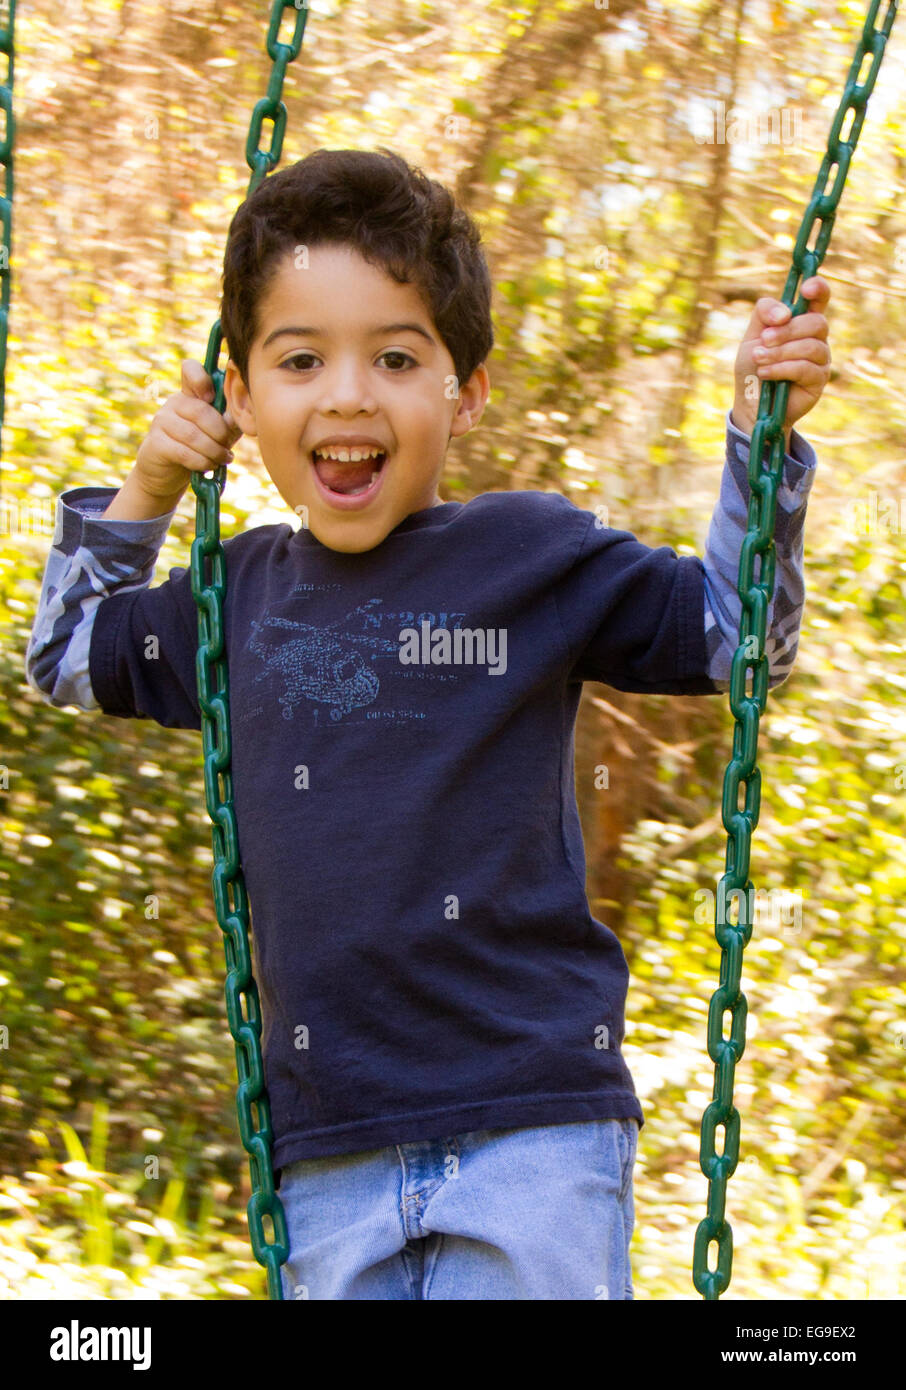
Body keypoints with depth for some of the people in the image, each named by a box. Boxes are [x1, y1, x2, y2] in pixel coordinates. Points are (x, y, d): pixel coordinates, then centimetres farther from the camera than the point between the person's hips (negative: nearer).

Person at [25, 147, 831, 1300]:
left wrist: (761, 433, -2)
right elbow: (63, 659, 28)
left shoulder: (532, 556, 1)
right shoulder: (241, 595, 13)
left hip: (533, 1128, -4)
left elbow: (739, 634, 8)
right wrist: (143, 496, 17)